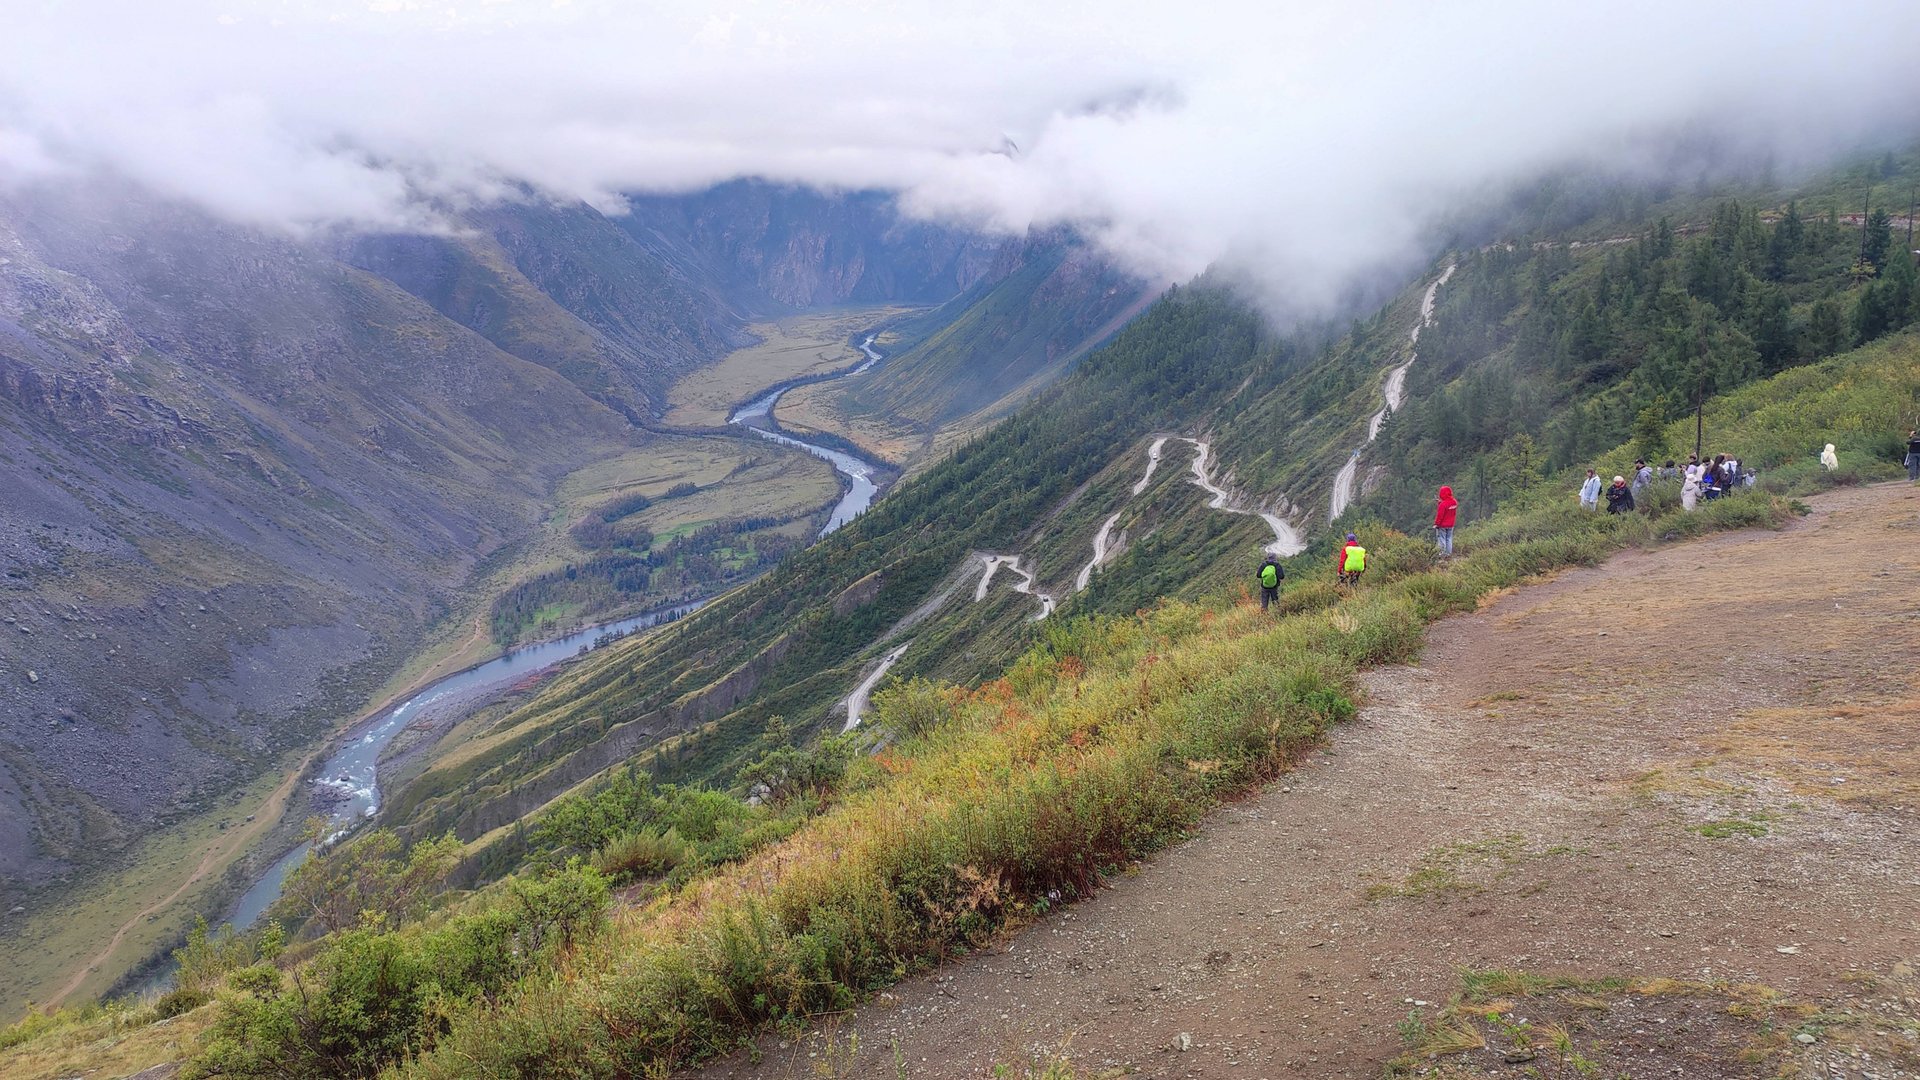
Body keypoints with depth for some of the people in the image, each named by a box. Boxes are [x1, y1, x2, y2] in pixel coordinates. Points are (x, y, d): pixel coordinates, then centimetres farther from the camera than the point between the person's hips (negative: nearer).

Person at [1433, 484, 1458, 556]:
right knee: (1449, 539, 13)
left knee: (1442, 539, 0)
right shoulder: (1454, 502, 1)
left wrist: (1436, 524, -11)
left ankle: (1443, 553, 2)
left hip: (1442, 525, -7)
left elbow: (1440, 515, -20)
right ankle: (1449, 553, 15)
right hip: (1451, 525, 7)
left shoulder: (1443, 504, -22)